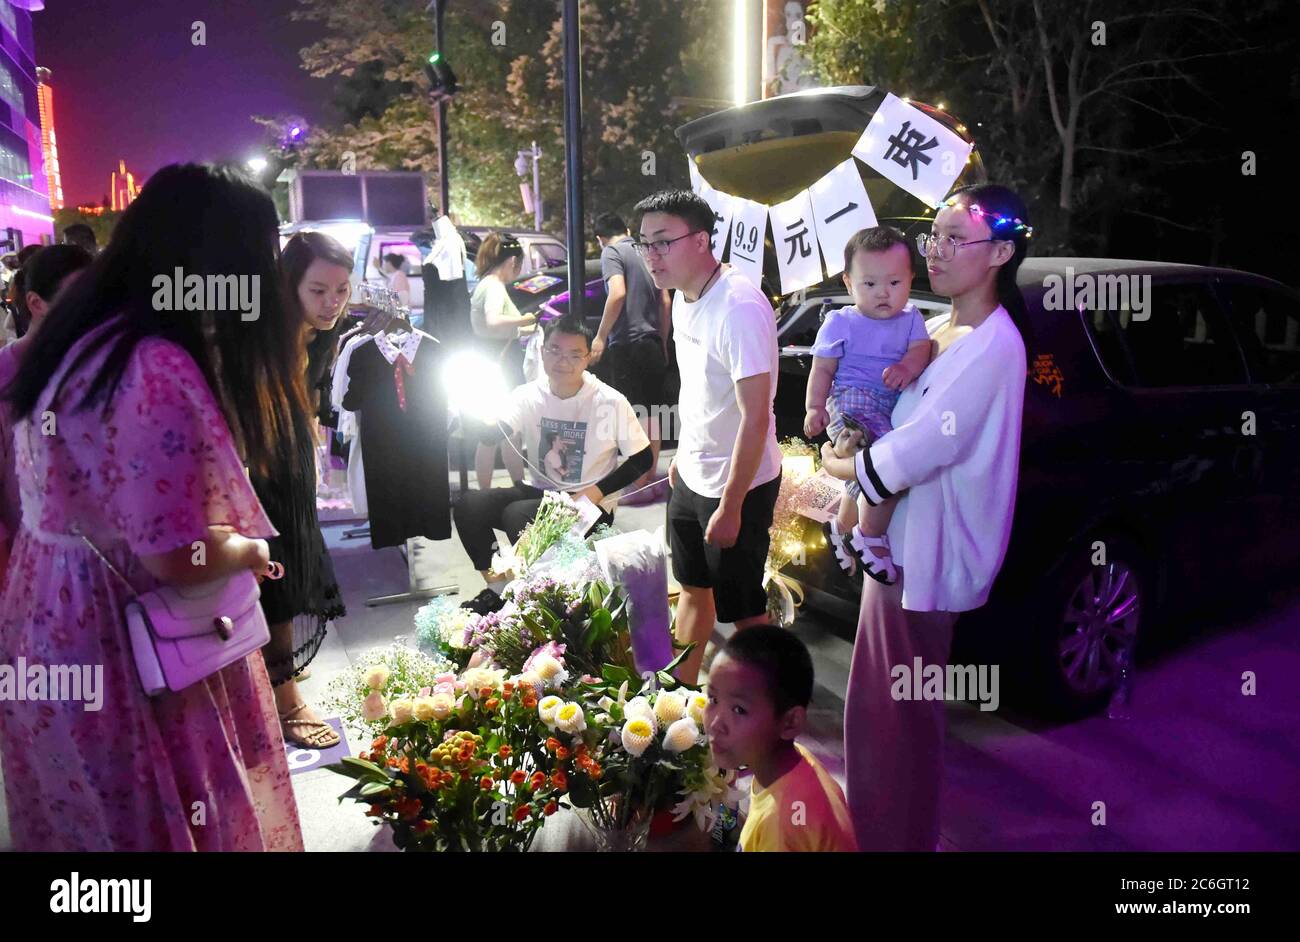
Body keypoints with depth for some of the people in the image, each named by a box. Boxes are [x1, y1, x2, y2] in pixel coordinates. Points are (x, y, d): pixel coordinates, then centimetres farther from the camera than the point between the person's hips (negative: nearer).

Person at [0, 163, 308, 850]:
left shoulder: (78, 338, 3)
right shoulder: (159, 368, -27)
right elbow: (177, 557, -27)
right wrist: (253, 549, -7)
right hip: (116, 649, -9)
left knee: (81, 817, 25)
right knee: (159, 820, 11)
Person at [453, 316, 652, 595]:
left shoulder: (611, 402, -13)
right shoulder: (528, 394, -4)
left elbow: (642, 460, -5)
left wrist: (598, 491, -16)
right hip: (539, 491, 5)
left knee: (516, 515, -30)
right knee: (469, 504, -18)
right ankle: (496, 588, 1)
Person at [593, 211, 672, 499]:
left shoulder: (611, 252, -4)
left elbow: (618, 293, -20)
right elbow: (666, 302, 17)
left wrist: (600, 337, -14)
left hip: (625, 345, -7)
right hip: (652, 344, 7)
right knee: (650, 413, 13)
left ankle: (639, 484, -1)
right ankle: (651, 479, 20)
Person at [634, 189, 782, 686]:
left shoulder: (739, 308, -25)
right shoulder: (683, 297, 3)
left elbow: (755, 417, -26)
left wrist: (730, 507, -23)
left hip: (737, 484, -9)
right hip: (691, 476, 9)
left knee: (742, 608, 6)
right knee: (693, 587, 22)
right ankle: (681, 687, 40)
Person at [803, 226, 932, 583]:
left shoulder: (910, 318, 12)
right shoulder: (841, 323, 0)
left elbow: (921, 349, -4)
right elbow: (822, 369, 1)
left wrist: (907, 367, -26)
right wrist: (814, 407, -12)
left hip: (893, 405, 6)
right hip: (852, 402, -6)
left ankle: (843, 528, 43)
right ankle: (870, 538, -12)